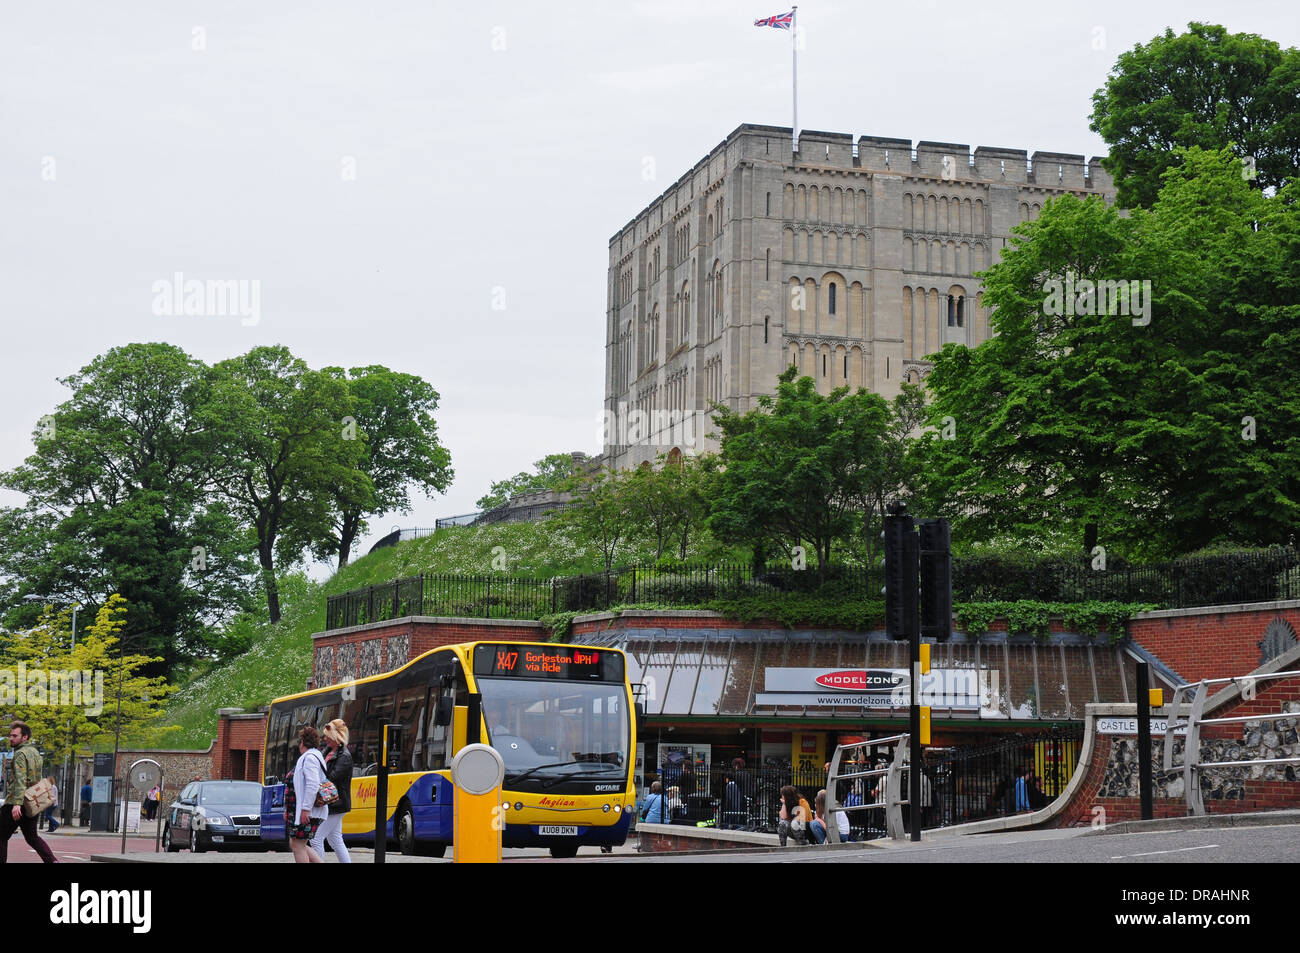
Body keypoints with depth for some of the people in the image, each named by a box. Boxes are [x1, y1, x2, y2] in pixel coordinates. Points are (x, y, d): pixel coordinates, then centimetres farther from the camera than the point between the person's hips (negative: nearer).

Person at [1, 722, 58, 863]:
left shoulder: (20, 753, -12)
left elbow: (20, 779, -24)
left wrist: (17, 803, -31)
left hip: (16, 804, -9)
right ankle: (52, 860, -3)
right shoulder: (35, 752, 16)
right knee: (32, 837, 12)